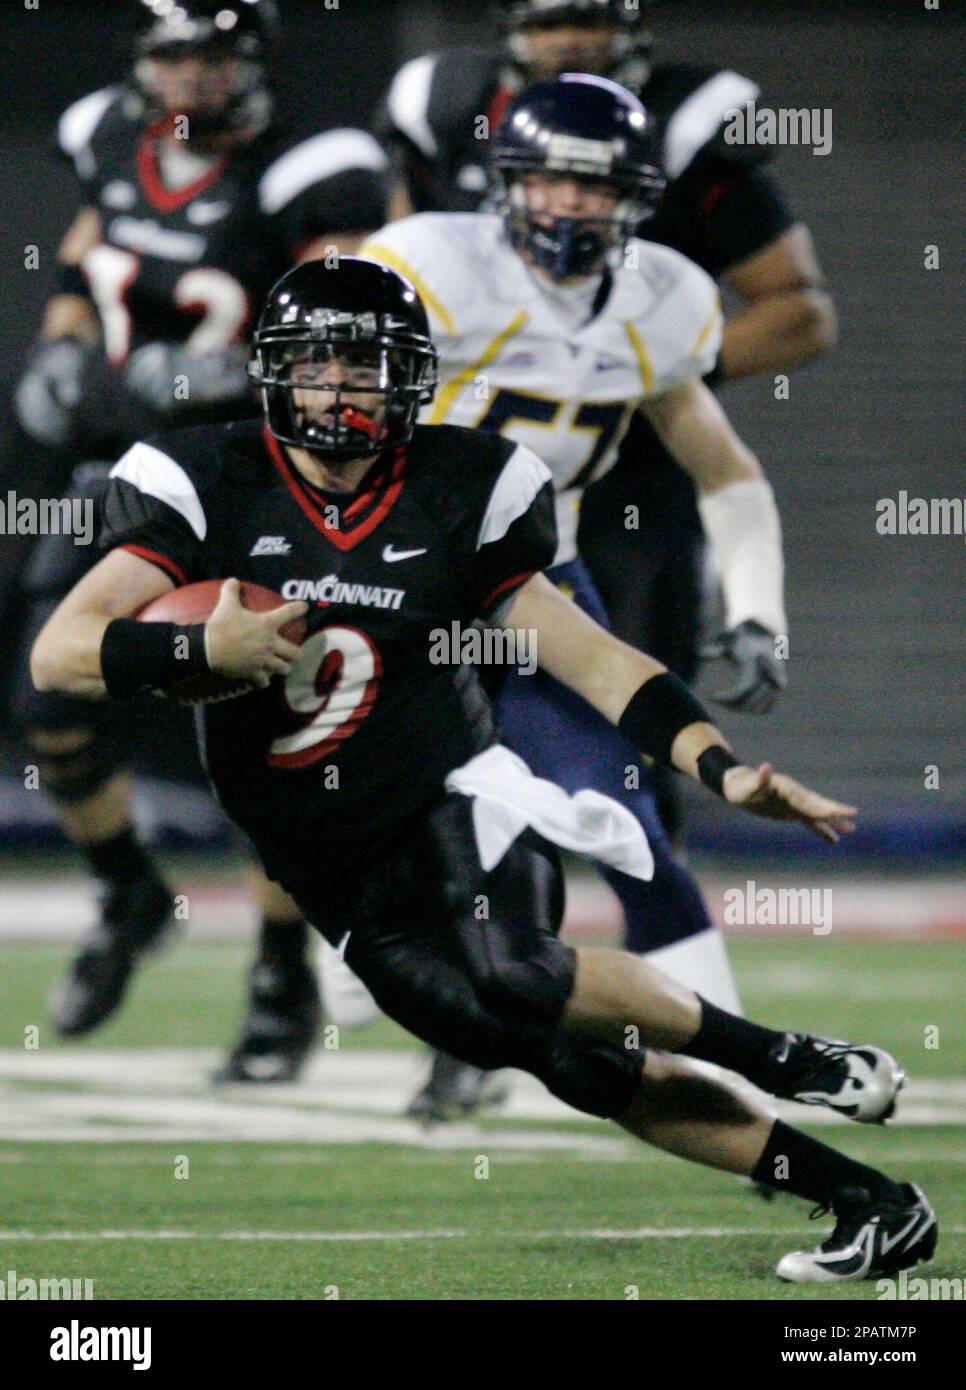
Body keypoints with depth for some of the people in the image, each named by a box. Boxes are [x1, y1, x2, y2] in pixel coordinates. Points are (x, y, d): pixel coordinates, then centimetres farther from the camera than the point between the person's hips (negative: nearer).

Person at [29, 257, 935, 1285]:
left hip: (453, 807, -2)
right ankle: (865, 1201, -3)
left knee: (512, 978, -35)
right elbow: (60, 655, -11)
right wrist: (202, 651, -28)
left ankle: (794, 1061, -20)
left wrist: (722, 768, -12)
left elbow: (584, 653, 0)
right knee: (587, 1067, -7)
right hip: (342, 882, 2)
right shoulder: (208, 486, -4)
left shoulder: (459, 493, -1)